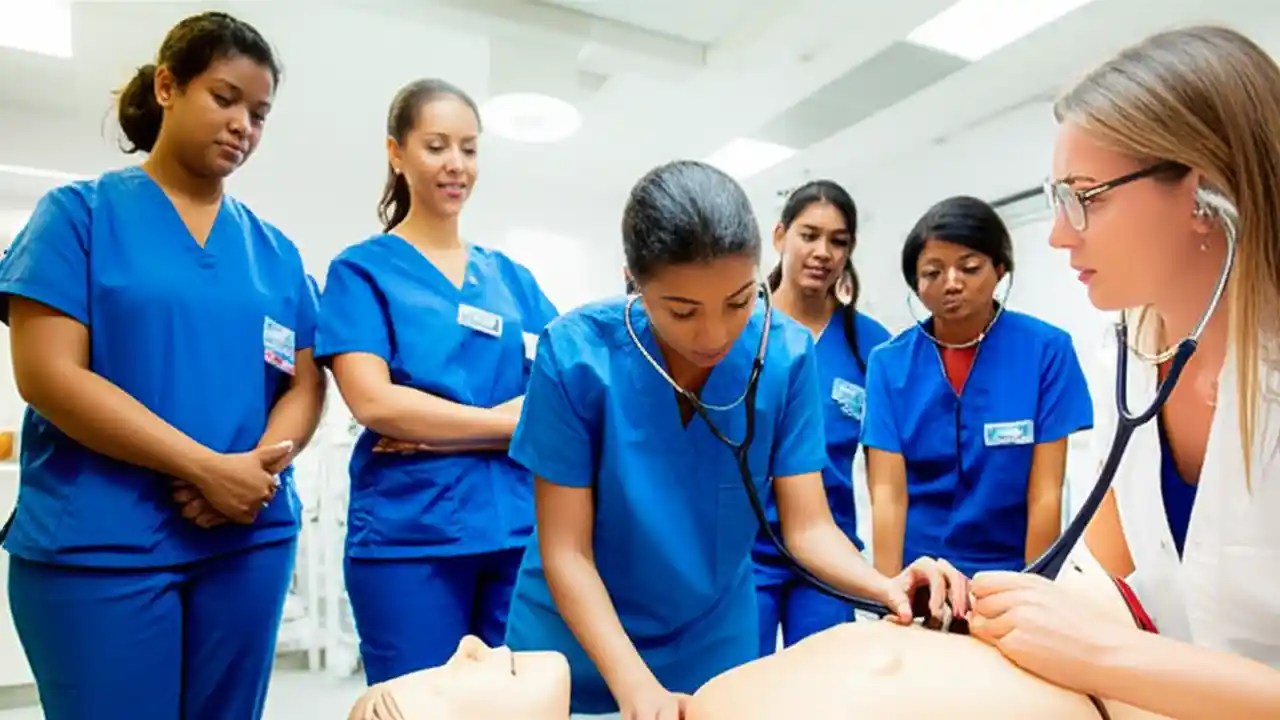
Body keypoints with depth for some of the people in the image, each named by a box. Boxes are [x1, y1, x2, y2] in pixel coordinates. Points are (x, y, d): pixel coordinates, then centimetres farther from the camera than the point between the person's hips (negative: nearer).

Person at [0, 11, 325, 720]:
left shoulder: (273, 250, 9)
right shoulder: (81, 212, -1)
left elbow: (304, 383, 6)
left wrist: (260, 469, -14)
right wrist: (210, 468, -17)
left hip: (248, 540, 4)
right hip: (98, 544, -3)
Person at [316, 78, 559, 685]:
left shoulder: (511, 277, 12)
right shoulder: (363, 269, 2)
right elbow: (373, 402, -11)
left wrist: (446, 434, -11)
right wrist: (505, 419, -8)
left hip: (517, 528, 4)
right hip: (408, 534, -3)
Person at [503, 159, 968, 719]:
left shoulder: (786, 355, -16)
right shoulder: (575, 353, -22)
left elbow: (808, 525, -14)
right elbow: (565, 549, -19)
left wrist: (884, 586, -33)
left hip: (715, 643, 2)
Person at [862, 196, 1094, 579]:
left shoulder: (1047, 349, -10)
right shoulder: (889, 362, -8)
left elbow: (1045, 494, -10)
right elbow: (888, 493, -11)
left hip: (1010, 572, 0)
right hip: (918, 574, 1)